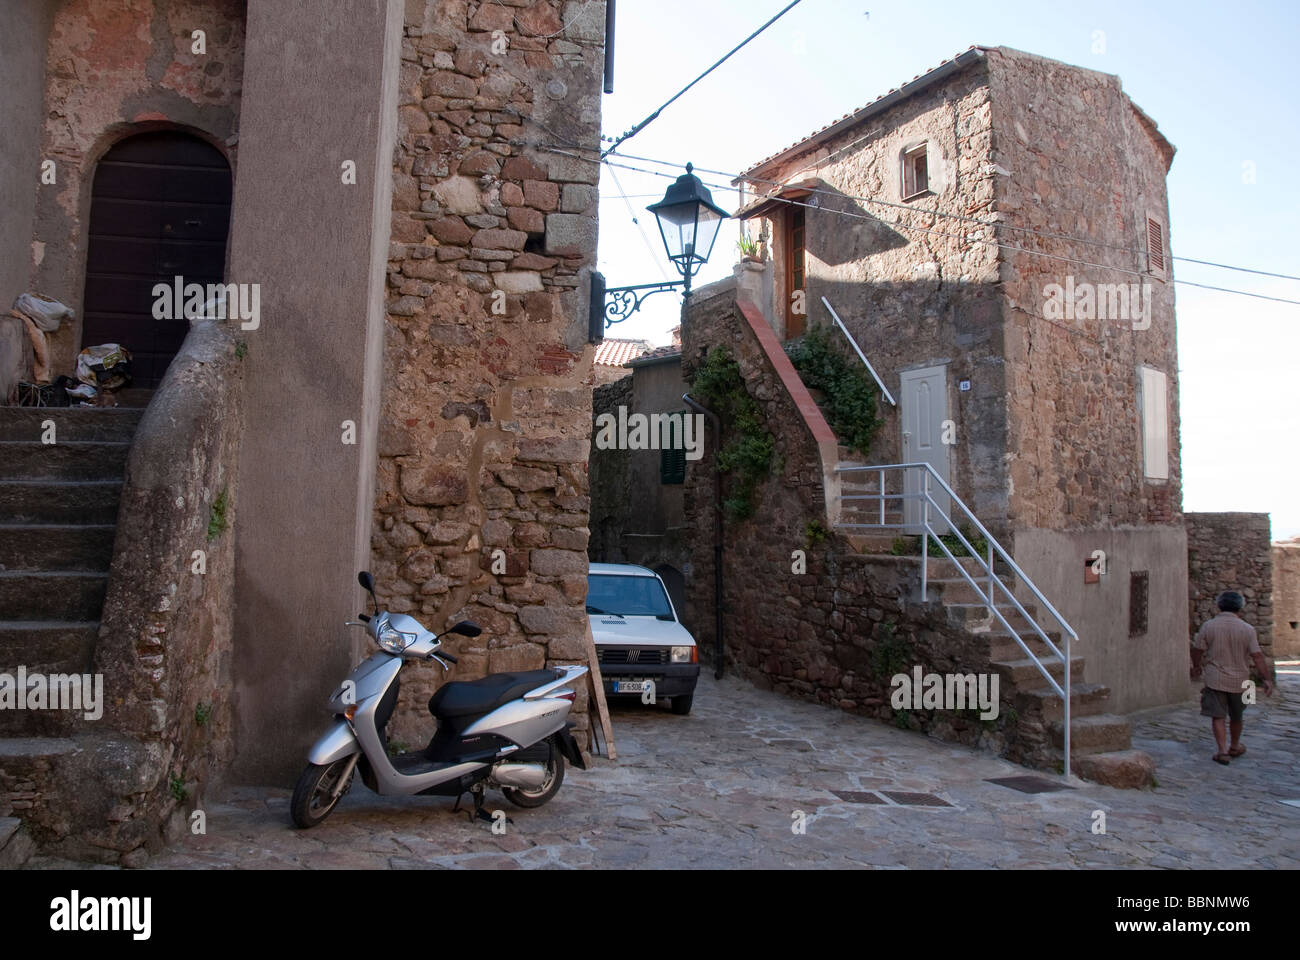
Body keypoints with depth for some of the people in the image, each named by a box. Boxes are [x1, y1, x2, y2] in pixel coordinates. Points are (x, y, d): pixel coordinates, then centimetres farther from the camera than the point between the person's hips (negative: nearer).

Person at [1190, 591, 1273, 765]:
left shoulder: (1208, 626, -6)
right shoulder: (1247, 629, -6)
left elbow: (1197, 651, 1)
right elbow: (1258, 656, -8)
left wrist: (1197, 667, 19)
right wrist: (1268, 679, -3)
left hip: (1215, 680, -2)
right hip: (1239, 681, 2)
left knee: (1218, 716, 2)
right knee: (1236, 716, 19)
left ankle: (1223, 751, -6)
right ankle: (1235, 747, 36)